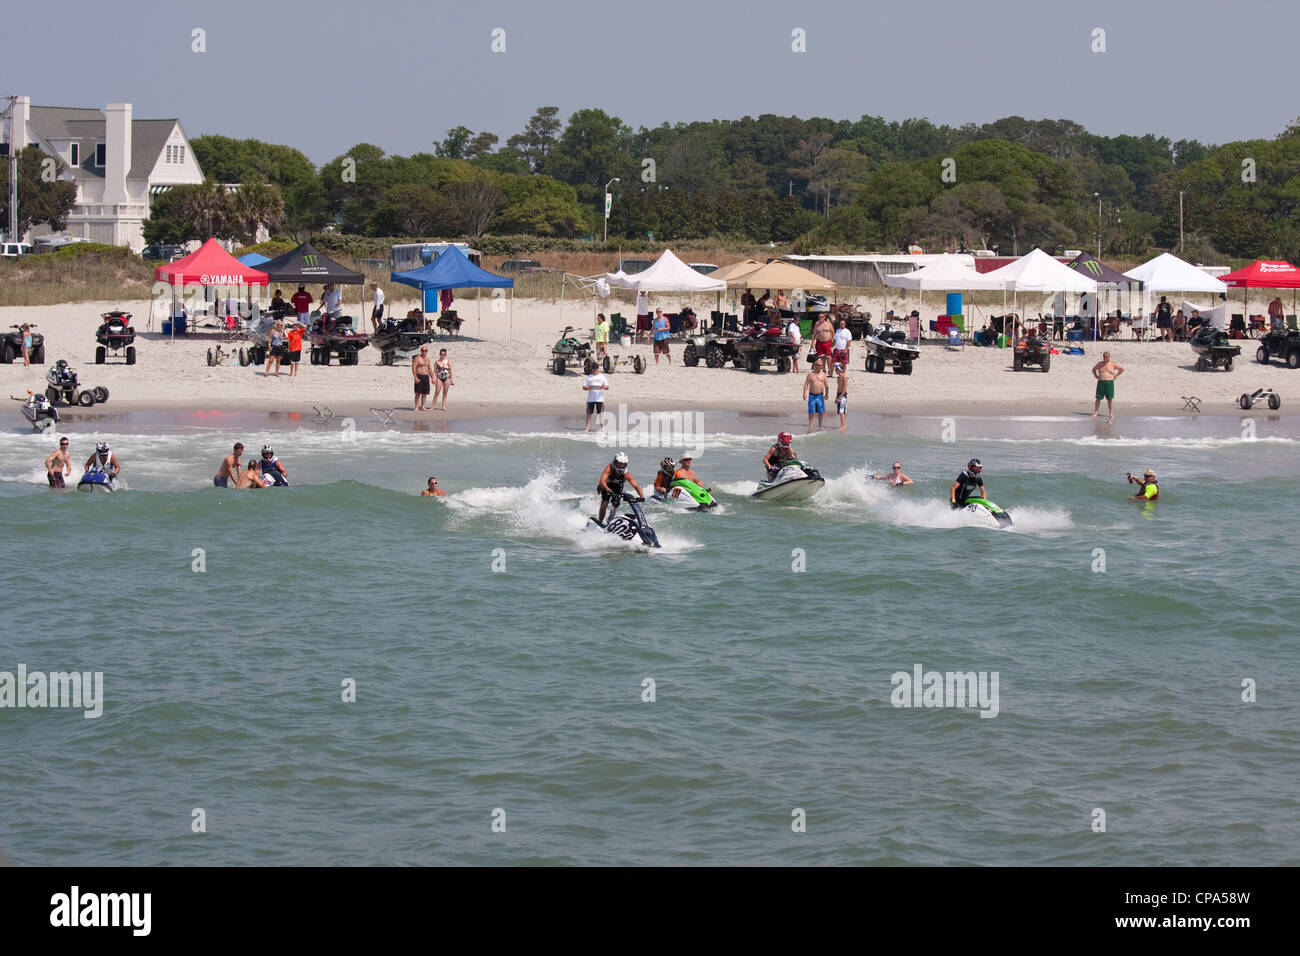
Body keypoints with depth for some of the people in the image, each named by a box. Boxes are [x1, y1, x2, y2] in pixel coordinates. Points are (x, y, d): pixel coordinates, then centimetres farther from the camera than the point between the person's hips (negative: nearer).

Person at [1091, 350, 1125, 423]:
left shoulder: (1112, 364, 3)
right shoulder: (1100, 364, 7)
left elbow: (1122, 369, 13)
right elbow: (1093, 369, 24)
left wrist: (1115, 376, 6)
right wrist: (1096, 376, 11)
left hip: (1110, 383, -1)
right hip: (1101, 383, 1)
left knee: (1110, 399, -2)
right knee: (1098, 398, -4)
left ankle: (1111, 415, 4)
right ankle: (1095, 413, -1)